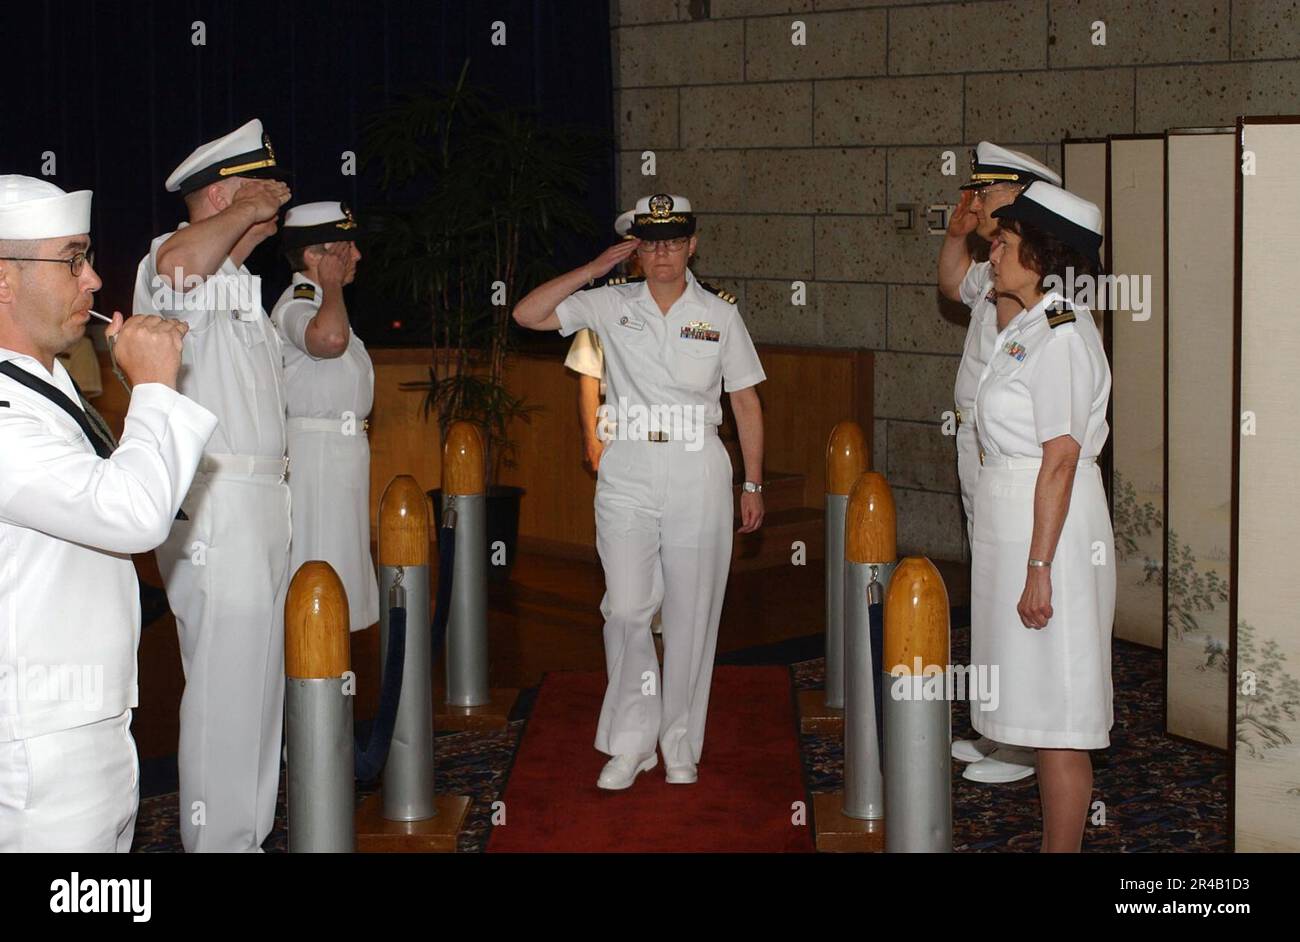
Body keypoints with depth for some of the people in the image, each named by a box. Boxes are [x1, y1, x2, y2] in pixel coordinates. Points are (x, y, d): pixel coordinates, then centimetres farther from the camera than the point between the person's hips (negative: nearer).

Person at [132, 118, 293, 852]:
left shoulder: (240, 285, 22)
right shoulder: (172, 264, -10)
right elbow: (179, 262, -38)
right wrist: (246, 211, -23)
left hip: (259, 508, 10)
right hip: (215, 510, -10)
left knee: (256, 680, 15)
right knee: (227, 688, -8)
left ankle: (249, 833, 24)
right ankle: (218, 841, -2)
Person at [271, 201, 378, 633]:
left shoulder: (316, 302, 18)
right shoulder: (296, 305, -16)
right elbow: (328, 338, -39)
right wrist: (332, 283, -26)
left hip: (339, 451, 11)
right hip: (315, 452, -11)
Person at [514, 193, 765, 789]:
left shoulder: (719, 313, 5)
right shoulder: (611, 305, 4)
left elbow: (746, 401, 8)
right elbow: (528, 314, -4)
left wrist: (753, 484, 5)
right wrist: (594, 269, -7)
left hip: (698, 475, 0)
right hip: (627, 474, 0)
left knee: (690, 615, 4)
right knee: (627, 609, -6)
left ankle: (680, 745, 16)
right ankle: (631, 742, 8)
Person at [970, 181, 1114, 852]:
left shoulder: (1059, 335, -16)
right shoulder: (1028, 326, 13)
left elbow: (1061, 460, -19)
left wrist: (1039, 568, -20)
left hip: (1047, 530, -10)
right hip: (1012, 520, 10)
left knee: (1054, 715, -3)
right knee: (1042, 712, 14)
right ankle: (1055, 841, 21)